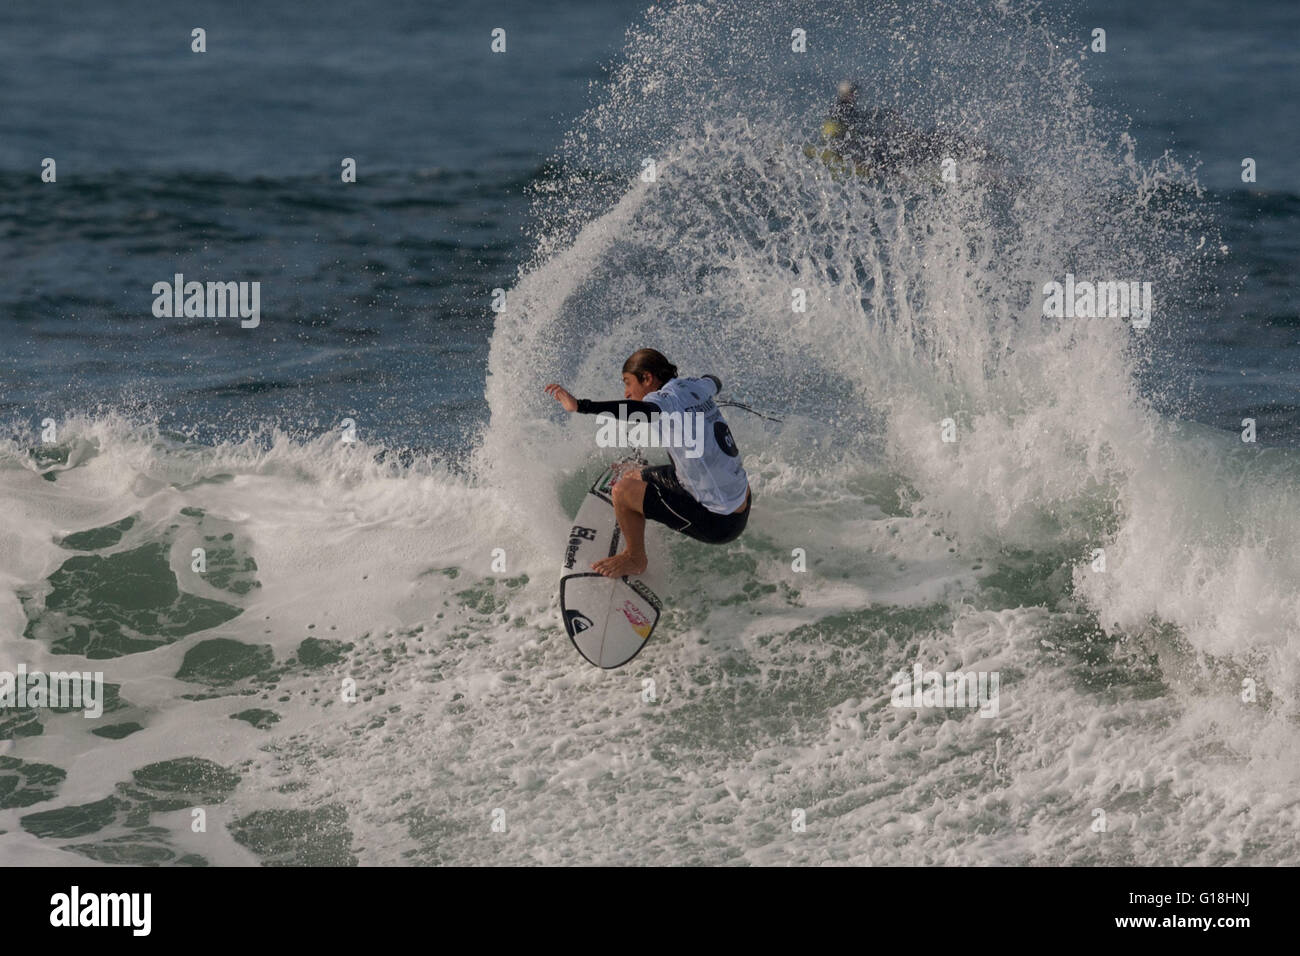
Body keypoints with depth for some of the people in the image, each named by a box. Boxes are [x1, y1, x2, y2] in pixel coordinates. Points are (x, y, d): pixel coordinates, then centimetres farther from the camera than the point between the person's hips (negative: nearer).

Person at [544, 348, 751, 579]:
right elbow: (714, 382, 28)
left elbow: (644, 412, -43)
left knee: (623, 490, -12)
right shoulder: (692, 387, 4)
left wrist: (579, 406, -47)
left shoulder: (667, 400, -20)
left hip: (719, 524, -9)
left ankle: (635, 559, 11)